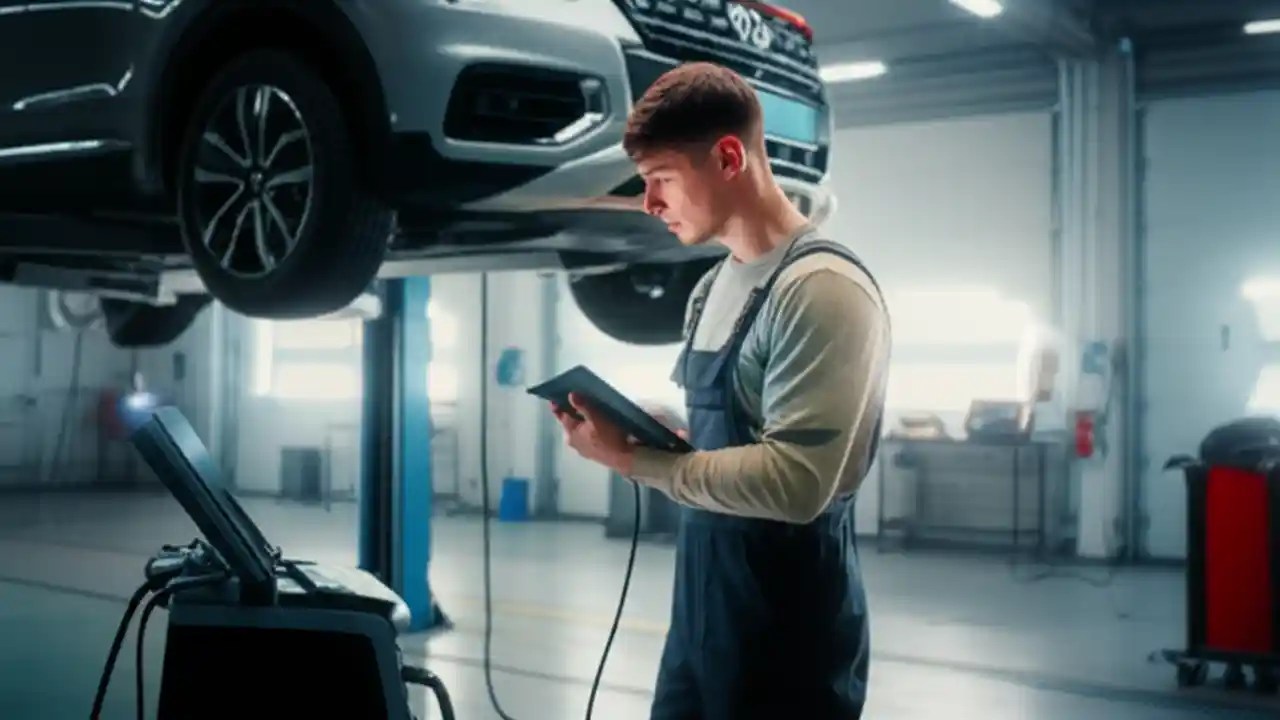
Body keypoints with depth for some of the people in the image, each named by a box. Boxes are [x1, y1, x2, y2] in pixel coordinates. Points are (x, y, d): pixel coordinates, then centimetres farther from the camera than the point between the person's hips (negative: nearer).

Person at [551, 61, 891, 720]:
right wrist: (629, 430, -1)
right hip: (699, 618, 8)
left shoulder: (822, 286, -18)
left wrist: (633, 459, -20)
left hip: (788, 638, -8)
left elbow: (797, 483, -26)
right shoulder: (711, 288, 11)